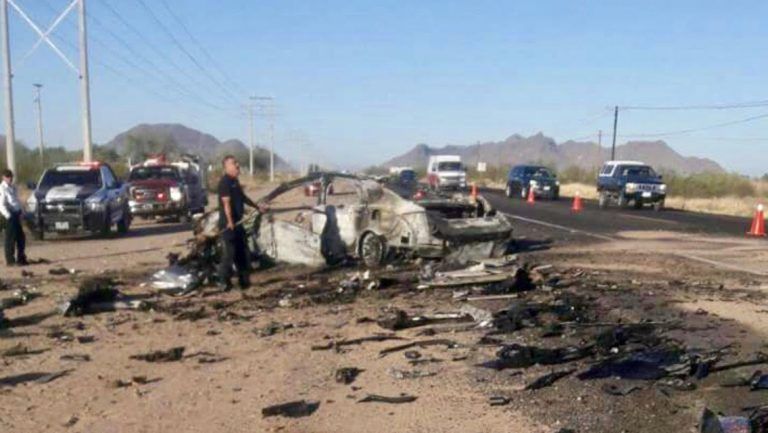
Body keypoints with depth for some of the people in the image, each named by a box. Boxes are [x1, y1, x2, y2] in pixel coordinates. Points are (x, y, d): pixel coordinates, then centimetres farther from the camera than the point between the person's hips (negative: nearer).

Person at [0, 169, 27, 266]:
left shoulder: (13, 187, 13)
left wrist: (20, 213, 11)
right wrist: (8, 215, -22)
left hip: (16, 214, 7)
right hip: (10, 216, -7)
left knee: (21, 238, 11)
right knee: (11, 238, -2)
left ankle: (21, 258, 21)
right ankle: (10, 260, 6)